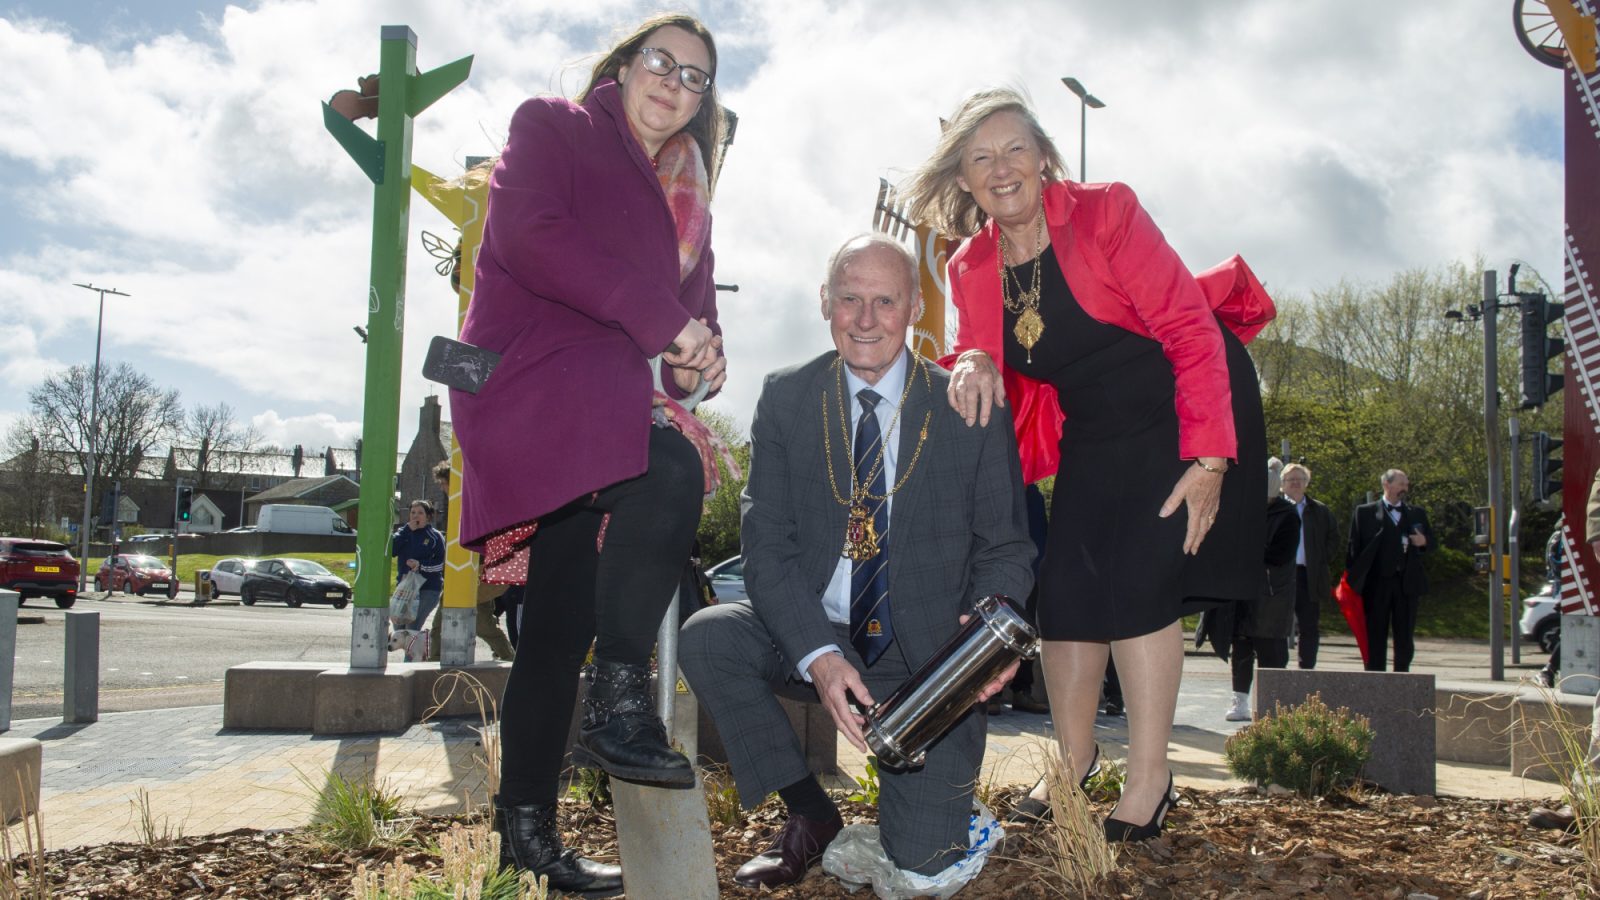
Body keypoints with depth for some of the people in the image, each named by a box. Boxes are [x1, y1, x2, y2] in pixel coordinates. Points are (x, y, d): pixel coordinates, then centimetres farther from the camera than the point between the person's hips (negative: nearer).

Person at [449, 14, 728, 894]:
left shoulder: (685, 196, 26)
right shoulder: (551, 127, 5)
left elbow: (692, 299, 21)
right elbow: (527, 234, -12)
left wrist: (700, 350, -5)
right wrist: (659, 317, -16)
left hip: (610, 403, 7)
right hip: (530, 378, -7)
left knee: (561, 623, 6)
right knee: (670, 468, -34)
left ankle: (527, 825, 13)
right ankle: (620, 701, -27)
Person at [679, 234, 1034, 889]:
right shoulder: (785, 399, -1)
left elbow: (1005, 549, 0)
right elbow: (767, 545, -7)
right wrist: (818, 656, -24)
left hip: (930, 657, -2)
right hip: (814, 639, 2)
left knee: (924, 860, -14)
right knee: (706, 638, -27)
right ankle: (811, 816, -5)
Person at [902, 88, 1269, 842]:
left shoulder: (1104, 212, -18)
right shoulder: (971, 266, -3)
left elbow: (1190, 327, -20)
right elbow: (979, 352, 0)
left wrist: (1208, 460, -26)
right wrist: (972, 365, -27)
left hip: (1177, 415, -5)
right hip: (1094, 436, 6)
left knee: (1139, 580, -14)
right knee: (1066, 588, 4)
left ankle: (1150, 779, -2)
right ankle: (1074, 759, 23)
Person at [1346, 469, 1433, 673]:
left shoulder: (1417, 513, 15)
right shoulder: (1365, 512, 4)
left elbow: (1431, 539, 20)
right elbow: (1354, 546, 2)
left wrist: (1424, 541, -4)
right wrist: (1353, 578, -5)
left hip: (1407, 583, 3)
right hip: (1377, 583, -3)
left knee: (1404, 636, 5)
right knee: (1376, 636, 1)